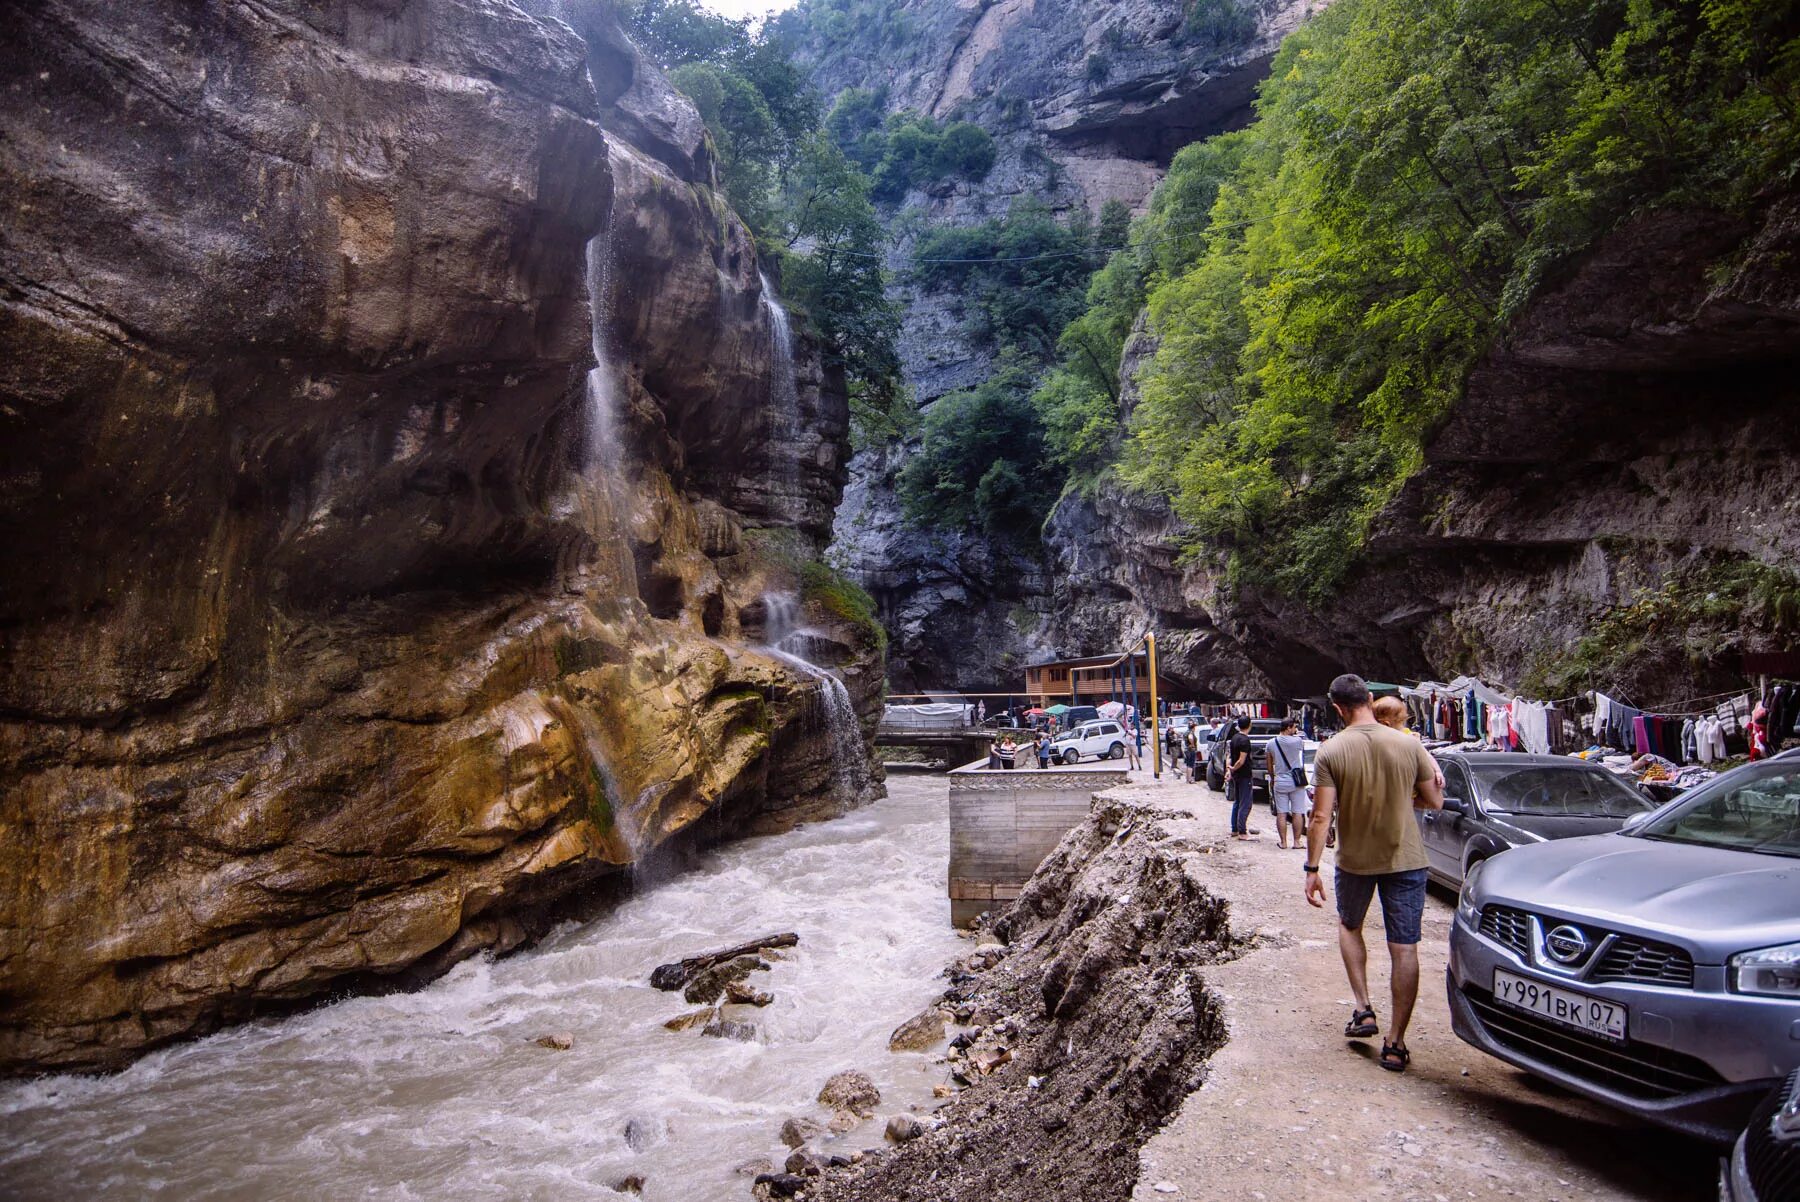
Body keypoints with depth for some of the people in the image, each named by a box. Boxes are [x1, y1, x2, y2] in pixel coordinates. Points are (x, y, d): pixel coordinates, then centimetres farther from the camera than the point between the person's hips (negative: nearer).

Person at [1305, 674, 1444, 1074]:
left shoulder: (1331, 751, -13)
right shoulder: (1409, 745, -8)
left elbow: (1321, 818, -15)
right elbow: (1435, 802, 2)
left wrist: (1312, 868, -8)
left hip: (1354, 861, 0)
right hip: (1406, 860, 1)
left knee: (1349, 926, 26)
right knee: (1404, 949, 6)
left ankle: (1363, 1010, 18)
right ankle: (1395, 1043, 8)